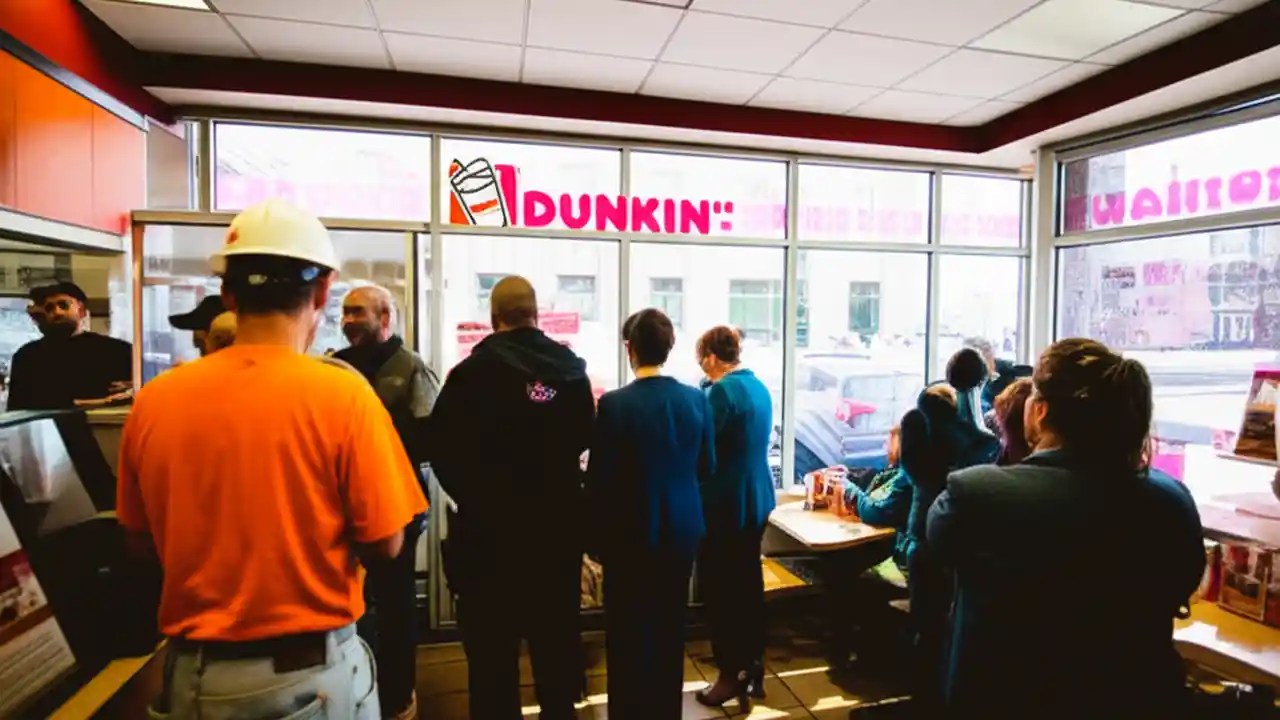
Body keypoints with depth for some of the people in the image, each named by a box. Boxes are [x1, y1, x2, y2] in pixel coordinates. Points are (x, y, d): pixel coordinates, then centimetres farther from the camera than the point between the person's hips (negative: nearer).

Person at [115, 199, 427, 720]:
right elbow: (385, 543, -14)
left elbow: (141, 542, 6)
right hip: (314, 668, -3)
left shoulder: (154, 400, -7)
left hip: (195, 671, 3)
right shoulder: (342, 394, -19)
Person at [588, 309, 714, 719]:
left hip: (630, 532, -4)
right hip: (681, 529, 4)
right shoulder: (697, 400, -6)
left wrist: (596, 531, 2)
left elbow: (599, 478, -13)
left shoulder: (615, 404, -18)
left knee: (628, 632, 12)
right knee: (669, 628, 18)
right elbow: (706, 469, 4)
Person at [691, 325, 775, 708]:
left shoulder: (722, 390, -19)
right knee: (749, 583, 17)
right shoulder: (759, 387, 8)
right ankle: (753, 667, 28)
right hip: (757, 498, 9)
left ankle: (733, 673, 15)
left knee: (720, 590, 4)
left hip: (727, 503, -9)